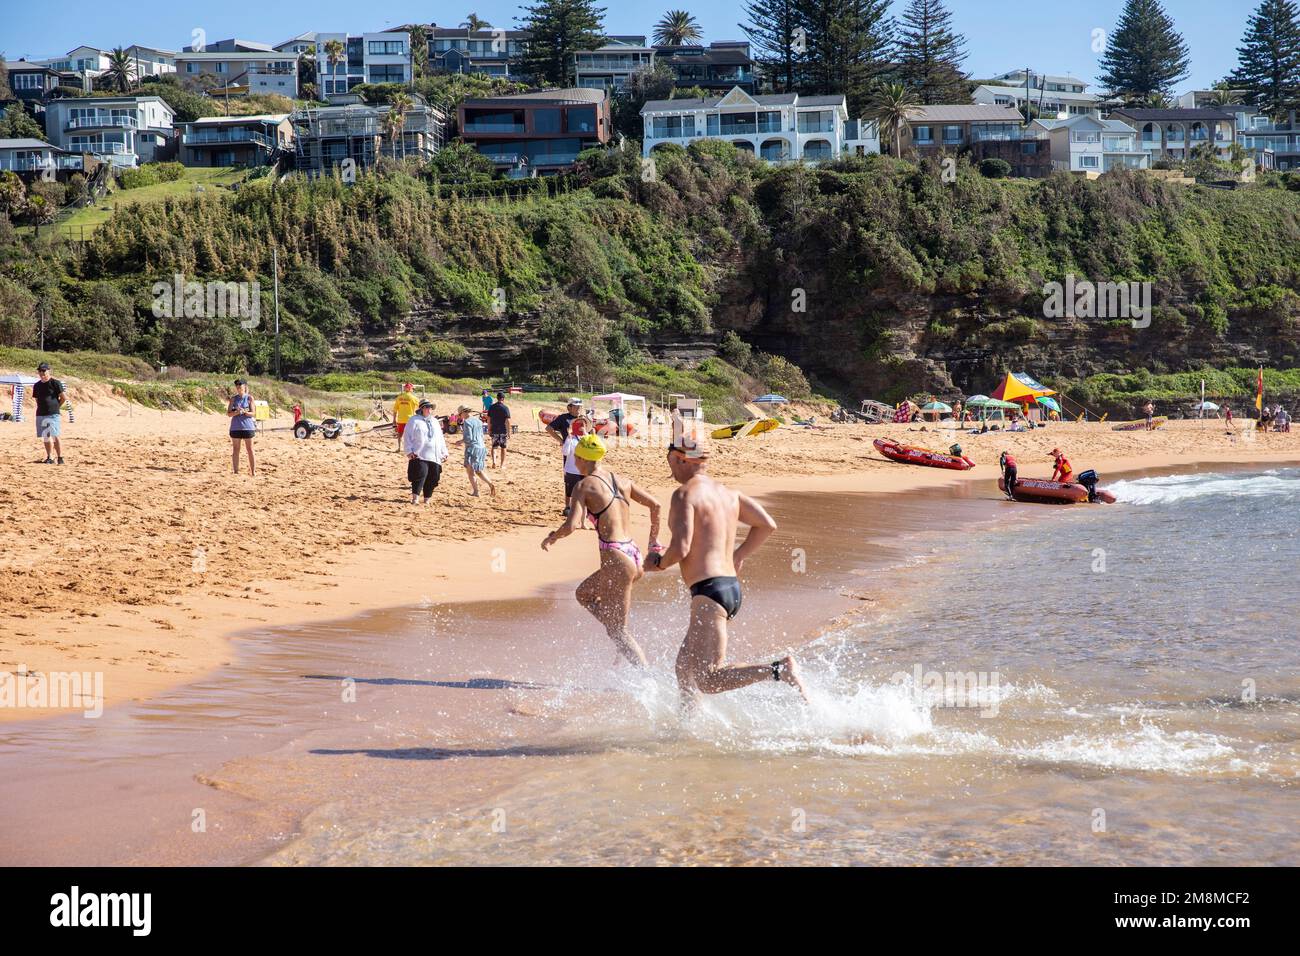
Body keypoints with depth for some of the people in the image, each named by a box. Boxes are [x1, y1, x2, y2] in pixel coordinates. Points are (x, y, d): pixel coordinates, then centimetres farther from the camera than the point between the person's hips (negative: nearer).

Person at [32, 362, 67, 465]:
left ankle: (60, 457, -7)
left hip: (53, 414, -6)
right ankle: (49, 458, 14)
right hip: (41, 414, 6)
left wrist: (56, 407, 3)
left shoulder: (55, 383, -5)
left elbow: (64, 398, -4)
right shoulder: (37, 386, 13)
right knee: (45, 437, 8)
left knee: (55, 436, -11)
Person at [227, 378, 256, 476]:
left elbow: (252, 413, -2)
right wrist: (237, 412, -16)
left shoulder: (249, 398, 1)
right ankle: (236, 471, 10)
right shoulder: (233, 398, 5)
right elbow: (228, 414, 2)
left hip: (247, 427, -2)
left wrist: (244, 412, -21)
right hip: (235, 427, 2)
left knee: (250, 450, 2)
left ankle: (252, 471, 8)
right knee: (235, 450, 4)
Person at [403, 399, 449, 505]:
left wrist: (444, 452, 21)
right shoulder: (414, 420, 3)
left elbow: (440, 438, 27)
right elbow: (407, 437, -1)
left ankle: (427, 499, 12)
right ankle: (415, 498, -15)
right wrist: (409, 451, -10)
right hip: (419, 456, -6)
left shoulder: (435, 422, 22)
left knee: (433, 478, 2)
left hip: (434, 456, 6)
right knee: (420, 474, -19)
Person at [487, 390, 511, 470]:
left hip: (494, 431, 2)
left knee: (494, 446, 13)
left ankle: (494, 461, -9)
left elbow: (488, 419, 5)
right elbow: (507, 421, -13)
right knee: (503, 448, 10)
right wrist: (509, 432, -9)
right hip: (503, 431, -2)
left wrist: (489, 429, 15)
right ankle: (502, 465, 15)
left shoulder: (492, 407, 0)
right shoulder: (505, 408, -11)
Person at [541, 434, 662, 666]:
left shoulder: (584, 485, -6)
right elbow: (655, 505, 16)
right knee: (584, 595, 28)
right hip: (634, 556, 7)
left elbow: (571, 526, -17)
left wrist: (551, 538, 3)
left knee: (617, 631, 3)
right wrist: (654, 540, 28)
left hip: (616, 560, -7)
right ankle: (625, 648, 18)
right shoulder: (622, 480, 12)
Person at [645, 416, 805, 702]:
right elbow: (767, 525, 16)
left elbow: (681, 549, -19)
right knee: (685, 667, 20)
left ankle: (780, 670, -22)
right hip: (732, 586, 10)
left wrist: (658, 563, 1)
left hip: (709, 591, -10)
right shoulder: (728, 493, 14)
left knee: (708, 679, -12)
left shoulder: (685, 494, -10)